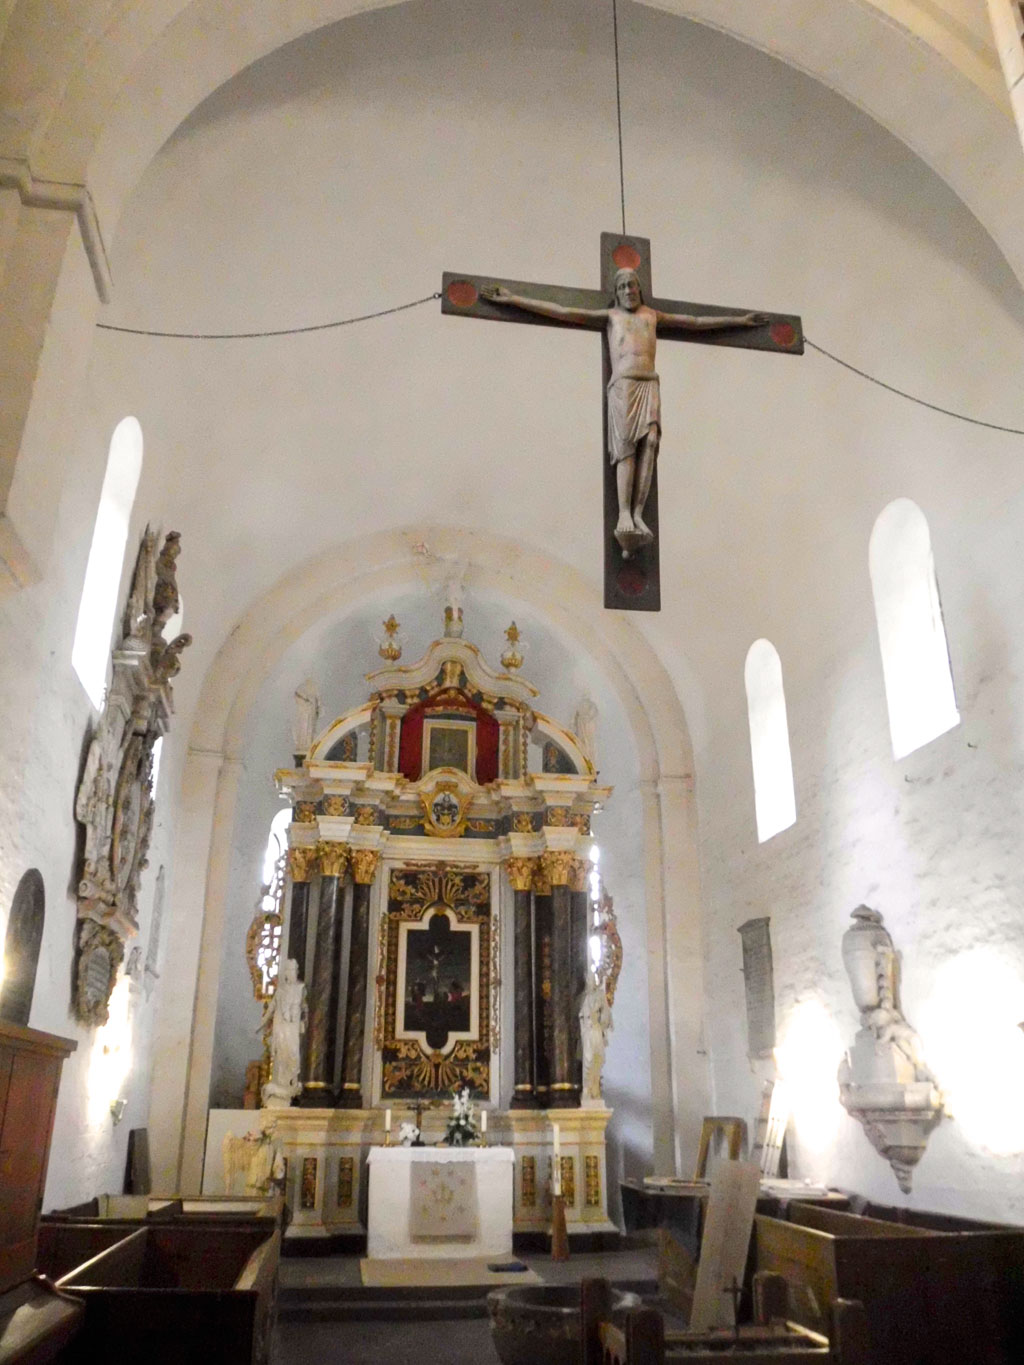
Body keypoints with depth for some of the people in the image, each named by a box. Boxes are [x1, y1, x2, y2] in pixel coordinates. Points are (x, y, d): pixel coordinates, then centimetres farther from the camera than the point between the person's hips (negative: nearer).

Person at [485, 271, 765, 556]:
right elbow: (562, 312, 16)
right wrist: (513, 299, 10)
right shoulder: (610, 315, 21)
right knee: (626, 447, -18)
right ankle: (624, 516, -28)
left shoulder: (653, 315, 29)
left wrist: (739, 321, 41)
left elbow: (697, 322, 37)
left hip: (650, 384, 2)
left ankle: (638, 513, -29)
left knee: (650, 441, -21)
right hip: (622, 384, -2)